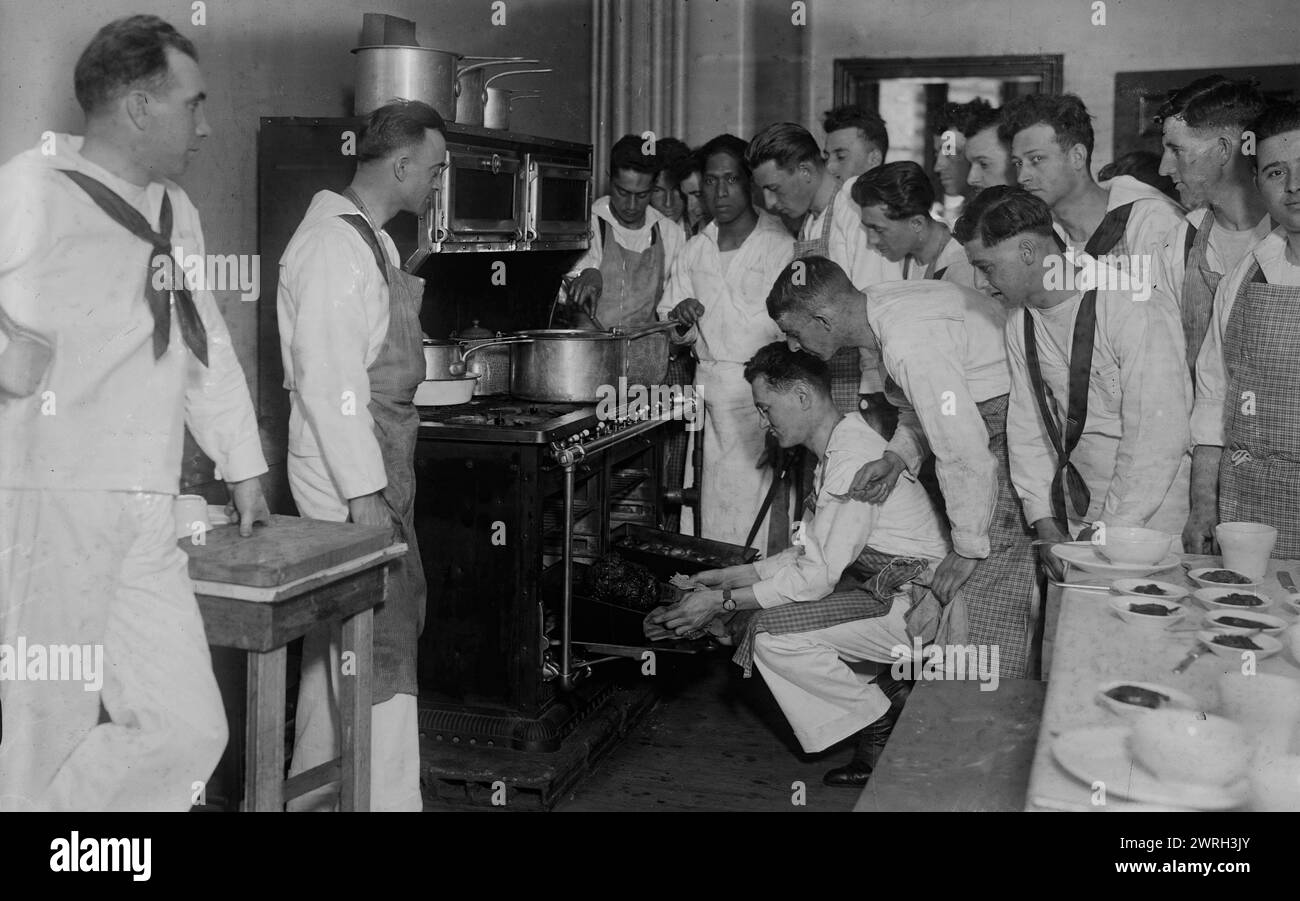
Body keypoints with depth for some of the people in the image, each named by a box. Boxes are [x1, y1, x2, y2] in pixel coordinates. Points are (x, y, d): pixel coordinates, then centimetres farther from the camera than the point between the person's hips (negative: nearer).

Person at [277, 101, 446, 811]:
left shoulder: (370, 238, 16)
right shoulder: (333, 242, -17)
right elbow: (327, 379, -22)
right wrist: (364, 492, -23)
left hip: (378, 464, 11)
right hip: (350, 468, -10)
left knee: (342, 634, 18)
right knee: (381, 644, -5)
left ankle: (314, 789, 31)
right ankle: (387, 797, 4)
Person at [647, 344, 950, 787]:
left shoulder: (853, 459, -22)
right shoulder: (836, 450, 11)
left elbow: (817, 575, -22)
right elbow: (810, 554, 15)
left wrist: (723, 601, -16)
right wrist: (729, 577, 9)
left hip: (912, 609, -10)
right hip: (888, 589, 10)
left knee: (771, 631, -18)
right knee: (755, 621, 6)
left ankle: (880, 727, -1)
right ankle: (884, 693, 9)